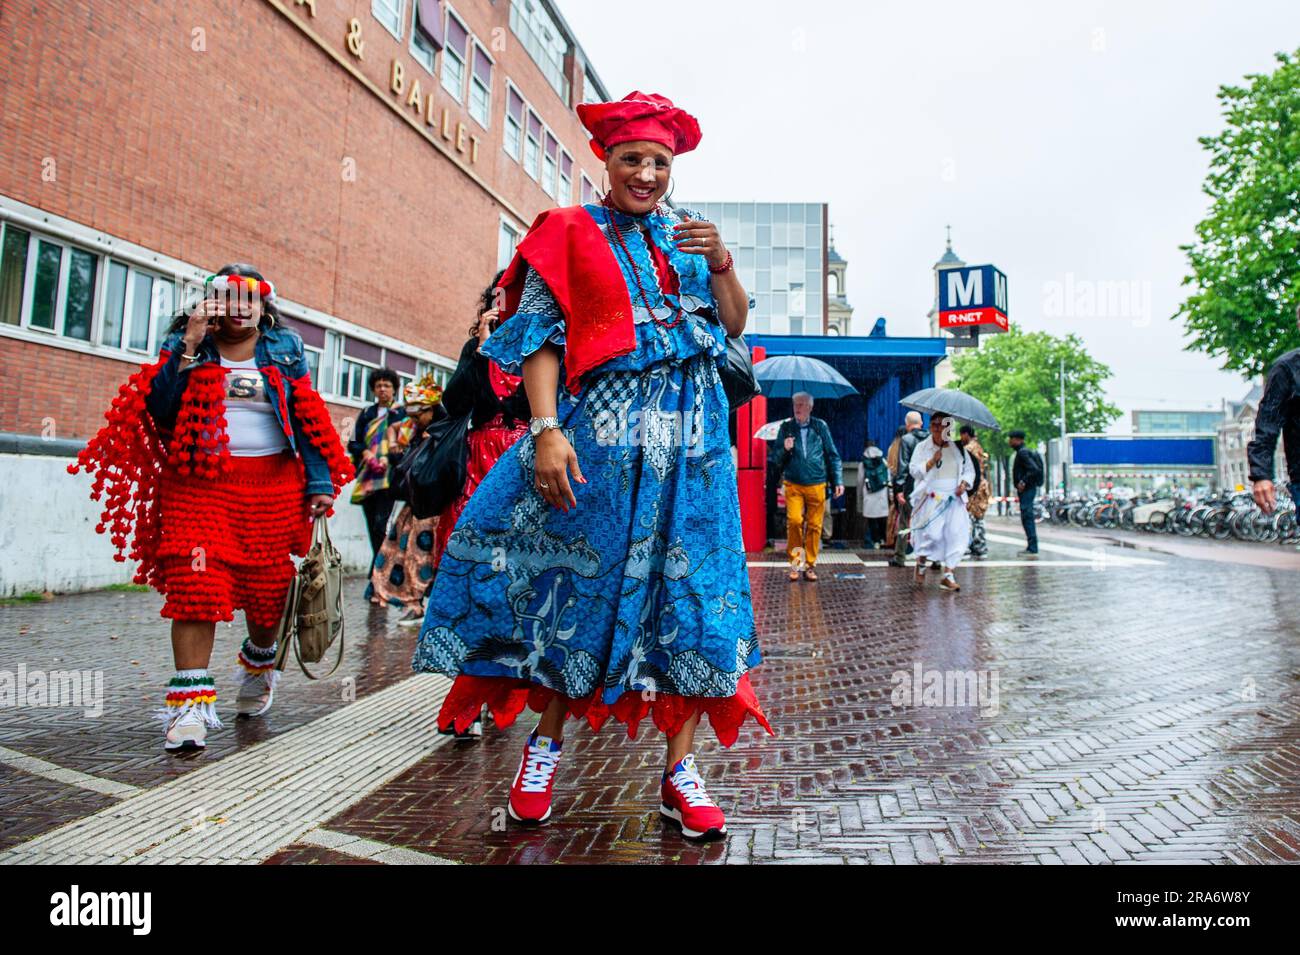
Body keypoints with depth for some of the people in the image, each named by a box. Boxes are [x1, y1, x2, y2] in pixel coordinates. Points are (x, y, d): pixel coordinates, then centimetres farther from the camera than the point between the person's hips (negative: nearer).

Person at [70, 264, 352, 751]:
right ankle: (190, 701, -6)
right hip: (199, 483, -1)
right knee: (195, 586, -10)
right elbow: (158, 410, -5)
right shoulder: (184, 345, 9)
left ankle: (259, 663, 35)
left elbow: (308, 421, 6)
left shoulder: (284, 351, 10)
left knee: (269, 588, 6)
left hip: (273, 487, 1)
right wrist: (190, 345, -9)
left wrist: (320, 483, -3)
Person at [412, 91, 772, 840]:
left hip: (690, 439, 4)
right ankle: (546, 743, 23)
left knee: (692, 589, 0)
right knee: (579, 582, 3)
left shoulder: (688, 233, 19)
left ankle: (681, 772, 10)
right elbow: (540, 337, -3)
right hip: (601, 433, -3)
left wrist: (722, 264, -3)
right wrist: (546, 428, -17)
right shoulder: (570, 233, 7)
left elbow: (734, 326, 16)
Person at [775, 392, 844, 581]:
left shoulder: (820, 426, 5)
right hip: (793, 485, 0)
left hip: (817, 485, 1)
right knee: (794, 521, -14)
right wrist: (785, 449, -13)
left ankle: (810, 564, 14)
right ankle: (795, 561, 2)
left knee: (814, 526, 2)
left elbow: (832, 455, 9)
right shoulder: (786, 427, 5)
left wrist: (838, 481, 4)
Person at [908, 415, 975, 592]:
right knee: (932, 533, -10)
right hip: (931, 498, -3)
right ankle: (921, 563, 20)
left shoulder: (958, 448, 11)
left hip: (954, 499, 3)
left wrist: (964, 483, -4)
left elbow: (969, 470, 14)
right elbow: (914, 469, -2)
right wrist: (932, 461, -14)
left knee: (956, 534, -7)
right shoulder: (922, 447, 4)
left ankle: (948, 575, -1)